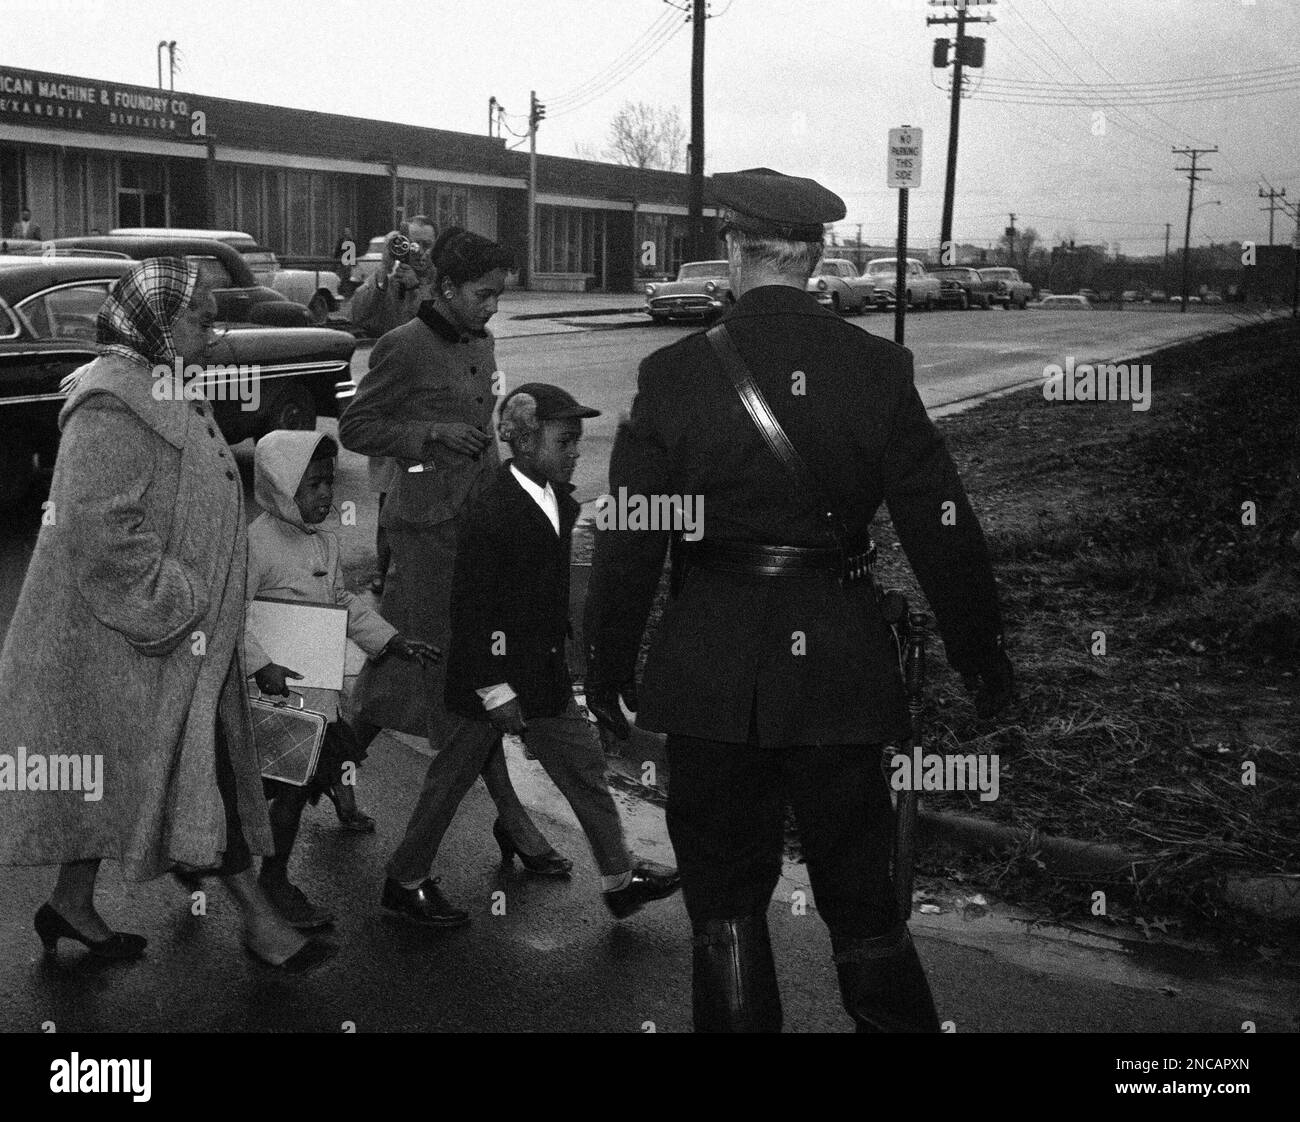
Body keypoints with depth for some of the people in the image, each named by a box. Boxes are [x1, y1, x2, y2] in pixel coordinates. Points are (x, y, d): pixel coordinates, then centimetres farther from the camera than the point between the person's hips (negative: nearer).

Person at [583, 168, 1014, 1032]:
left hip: (711, 671, -1)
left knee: (725, 901, 14)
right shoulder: (878, 369, -5)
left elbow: (627, 541, -3)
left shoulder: (673, 375, -7)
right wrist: (981, 652, 10)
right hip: (841, 662, 1)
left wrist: (609, 667, 8)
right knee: (862, 897, 14)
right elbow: (943, 530, -2)